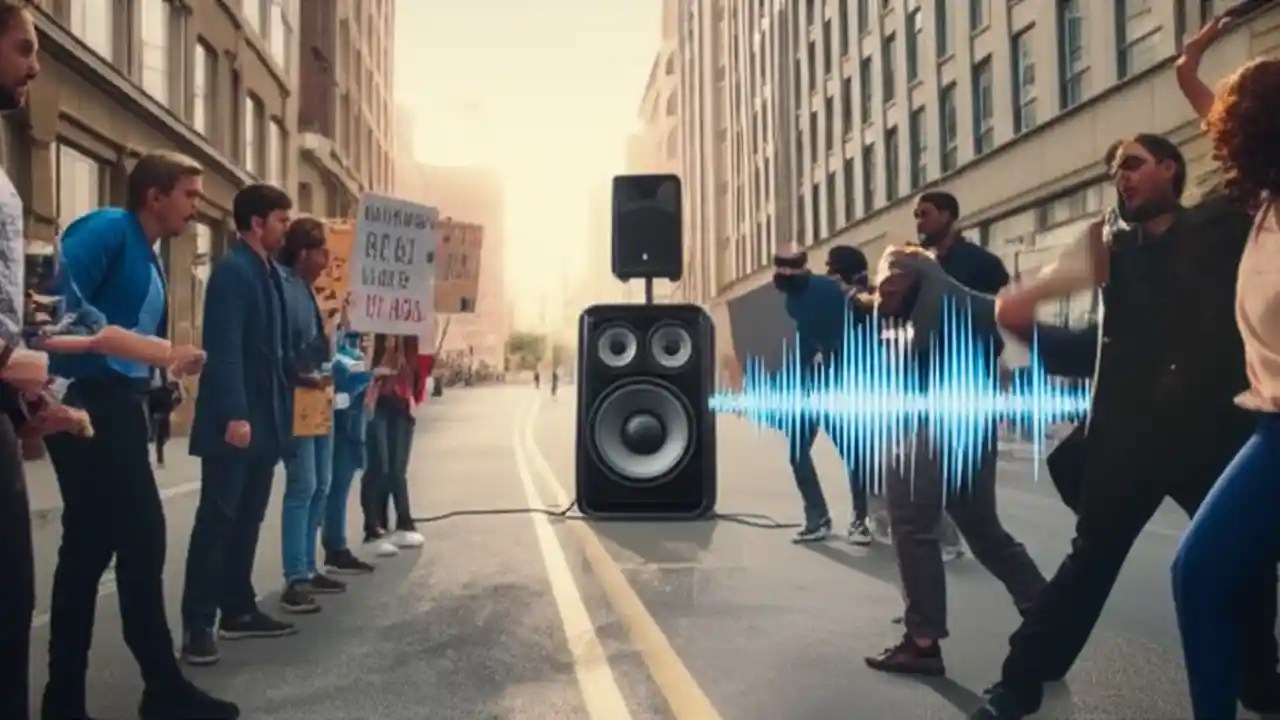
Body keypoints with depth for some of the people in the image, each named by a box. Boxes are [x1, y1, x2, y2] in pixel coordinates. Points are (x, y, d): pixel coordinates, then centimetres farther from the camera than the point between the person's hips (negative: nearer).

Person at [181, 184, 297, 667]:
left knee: (247, 519, 14)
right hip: (235, 421, -9)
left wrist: (281, 409, 13)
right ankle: (198, 625, 3)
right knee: (217, 520, -3)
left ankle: (238, 610, 23)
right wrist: (234, 414, -24)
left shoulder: (269, 272, 14)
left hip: (264, 419, 9)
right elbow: (224, 348, -20)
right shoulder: (232, 271, -12)